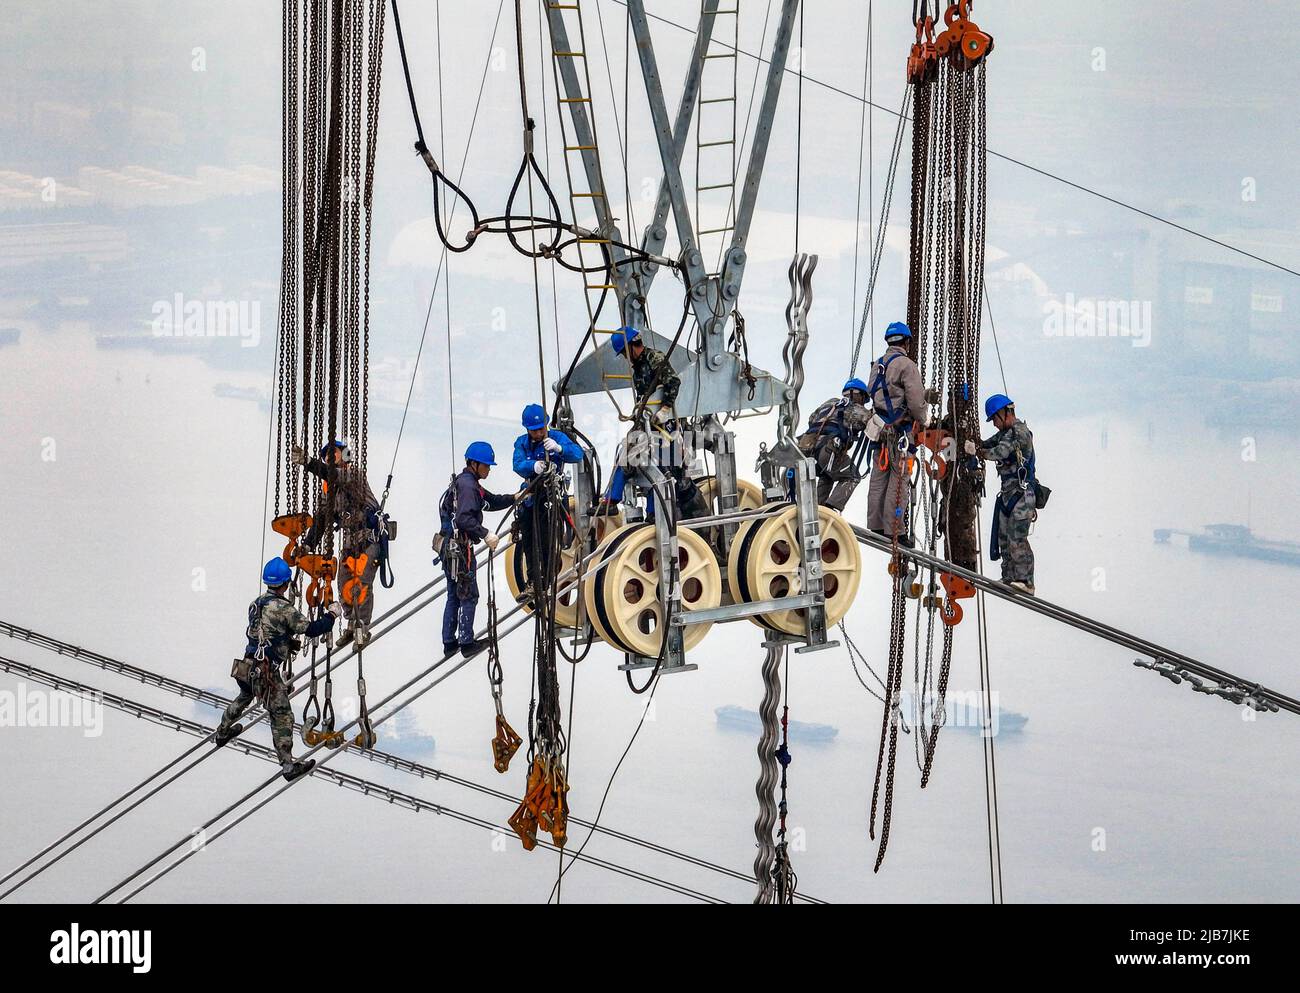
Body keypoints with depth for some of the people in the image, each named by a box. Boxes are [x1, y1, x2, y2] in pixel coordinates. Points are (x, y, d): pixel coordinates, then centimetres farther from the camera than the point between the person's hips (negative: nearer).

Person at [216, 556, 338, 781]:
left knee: (244, 697, 35)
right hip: (267, 672, -8)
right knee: (282, 716, -4)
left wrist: (289, 642, 21)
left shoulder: (256, 603, 7)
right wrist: (332, 614, -2)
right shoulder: (283, 608, -18)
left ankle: (222, 732, 55)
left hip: (247, 667, 8)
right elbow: (312, 629, -17)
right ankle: (288, 765, -6)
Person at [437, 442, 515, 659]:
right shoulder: (467, 484, -15)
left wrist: (514, 498, 11)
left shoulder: (467, 482, 17)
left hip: (451, 548, 10)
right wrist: (486, 534, -22)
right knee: (469, 596, -4)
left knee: (454, 596, 13)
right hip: (460, 548, -10)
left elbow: (491, 502, 24)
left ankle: (449, 643, 17)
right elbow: (464, 519, -26)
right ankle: (467, 643, -2)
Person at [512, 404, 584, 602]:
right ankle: (532, 583, 13)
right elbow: (518, 465, -16)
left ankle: (546, 584, -4)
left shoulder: (557, 437, -6)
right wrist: (533, 466, -39)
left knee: (546, 541, -10)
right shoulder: (521, 443, 2)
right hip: (530, 495, 4)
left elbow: (577, 454, -21)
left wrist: (559, 448, -41)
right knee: (528, 541, 5)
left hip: (551, 495, -4)